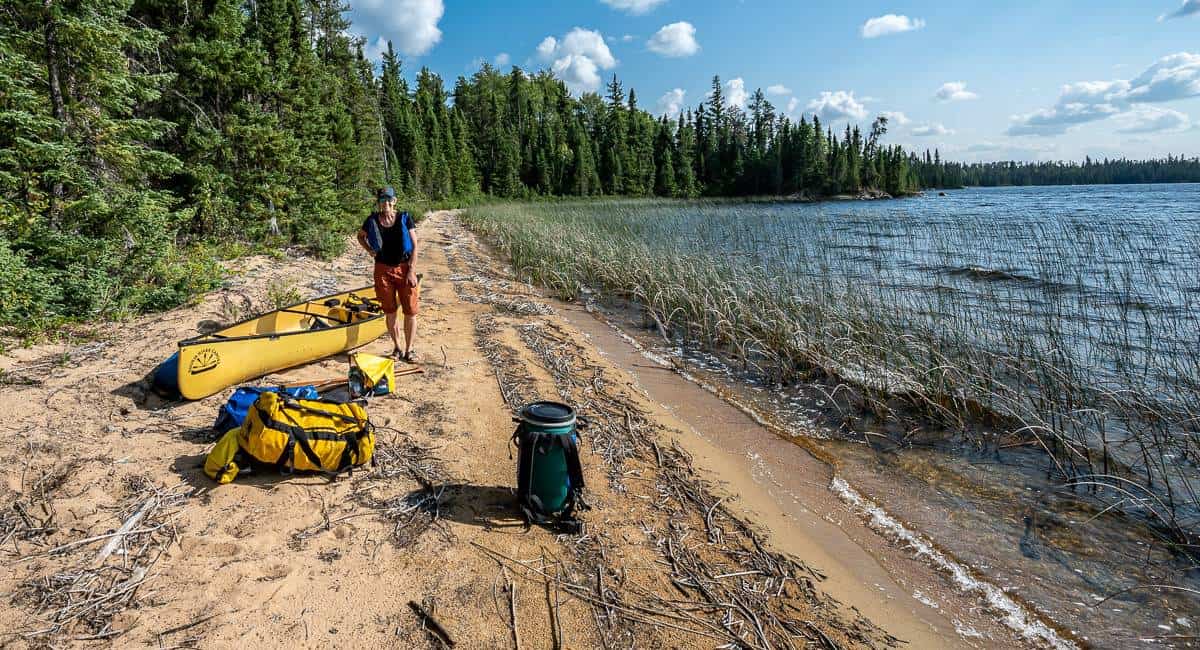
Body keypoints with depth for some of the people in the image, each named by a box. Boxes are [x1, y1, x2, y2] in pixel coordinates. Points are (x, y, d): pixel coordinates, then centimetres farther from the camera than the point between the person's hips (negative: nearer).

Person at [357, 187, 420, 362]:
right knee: (390, 312, 8)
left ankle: (409, 350, 11)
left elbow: (414, 246, -5)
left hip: (404, 268, -1)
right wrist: (369, 250, 3)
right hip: (383, 270, 2)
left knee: (410, 311, -1)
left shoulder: (404, 218, -4)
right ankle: (397, 348, 21)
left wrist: (411, 271, -11)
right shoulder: (372, 221, 1)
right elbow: (361, 236, 21)